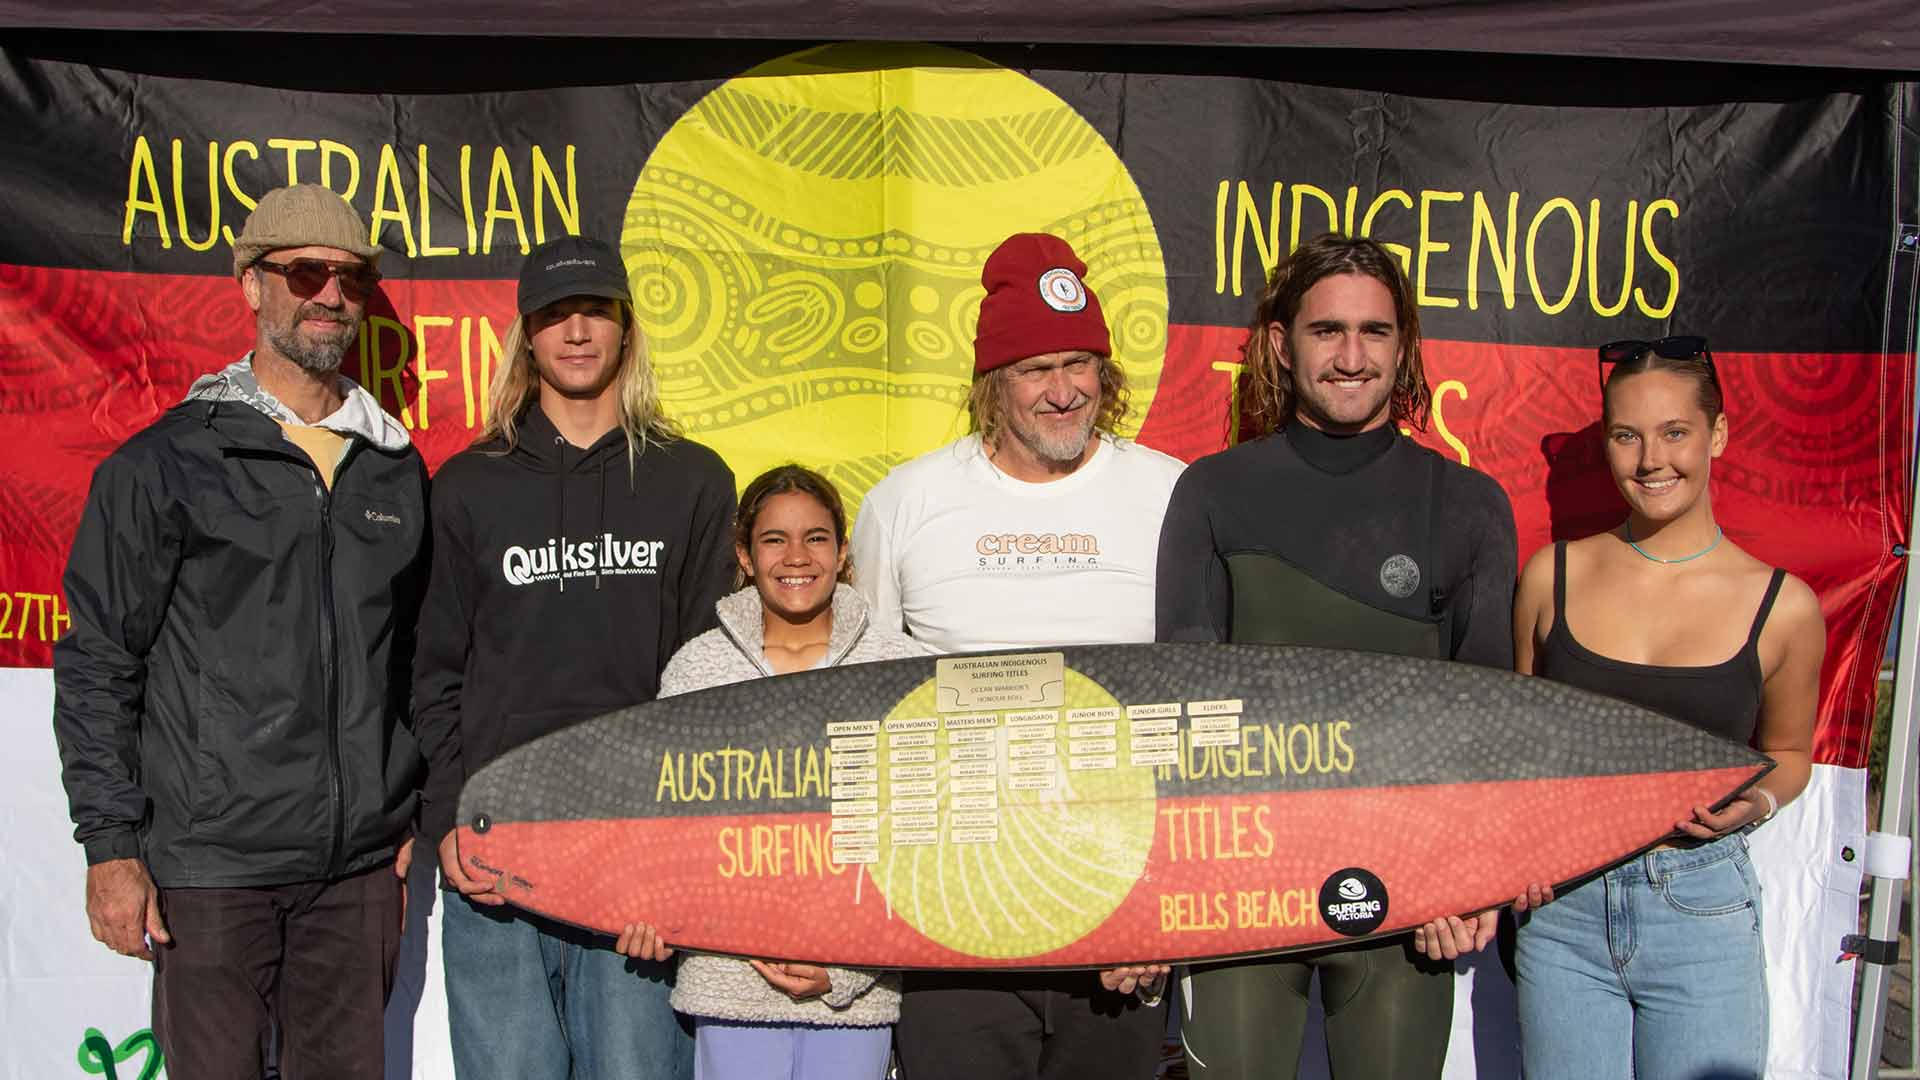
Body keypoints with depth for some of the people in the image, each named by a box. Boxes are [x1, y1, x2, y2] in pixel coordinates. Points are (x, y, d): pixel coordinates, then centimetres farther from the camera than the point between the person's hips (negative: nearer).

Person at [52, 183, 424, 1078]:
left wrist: (421, 820, 13)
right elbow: (98, 662, -2)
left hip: (360, 868, 4)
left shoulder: (396, 469, 11)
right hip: (212, 865, -4)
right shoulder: (167, 462, -2)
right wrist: (111, 843, -7)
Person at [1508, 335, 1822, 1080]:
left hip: (1702, 912, -1)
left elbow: (1787, 752, 14)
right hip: (1561, 907, 1)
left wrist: (1754, 802, -7)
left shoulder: (1782, 607, -3)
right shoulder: (1552, 574, 0)